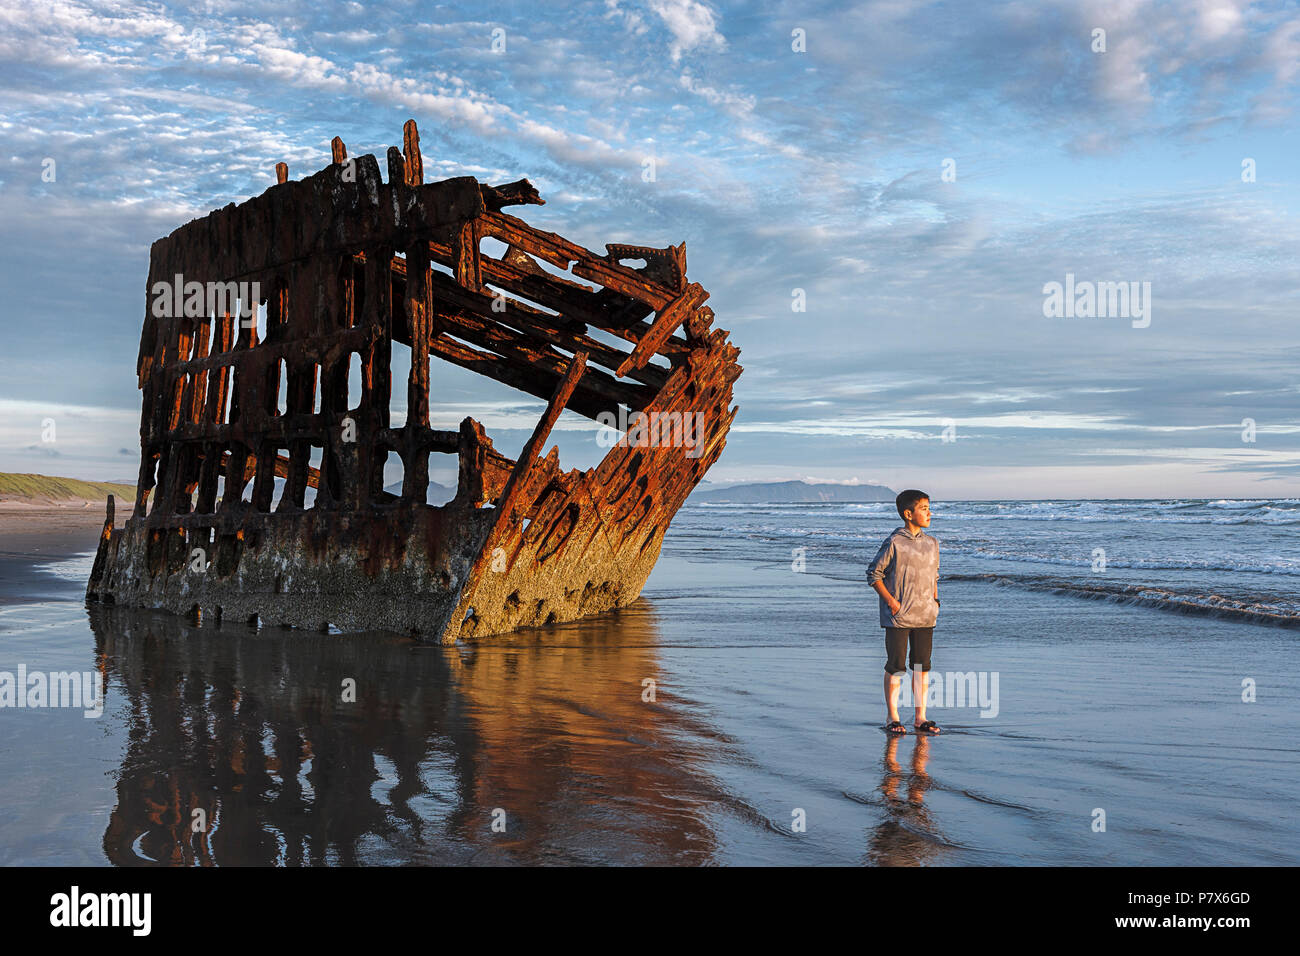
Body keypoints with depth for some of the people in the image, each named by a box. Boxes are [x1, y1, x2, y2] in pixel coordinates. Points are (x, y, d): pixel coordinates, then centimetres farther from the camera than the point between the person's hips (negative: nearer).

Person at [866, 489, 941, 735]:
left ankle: (921, 717, 17)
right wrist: (891, 601, -11)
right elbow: (874, 573, -5)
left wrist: (935, 600, 9)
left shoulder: (932, 544, 9)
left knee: (922, 666, 8)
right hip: (898, 616, -5)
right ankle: (893, 718, 9)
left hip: (925, 616, 6)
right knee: (896, 666, 0)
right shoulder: (894, 543, -9)